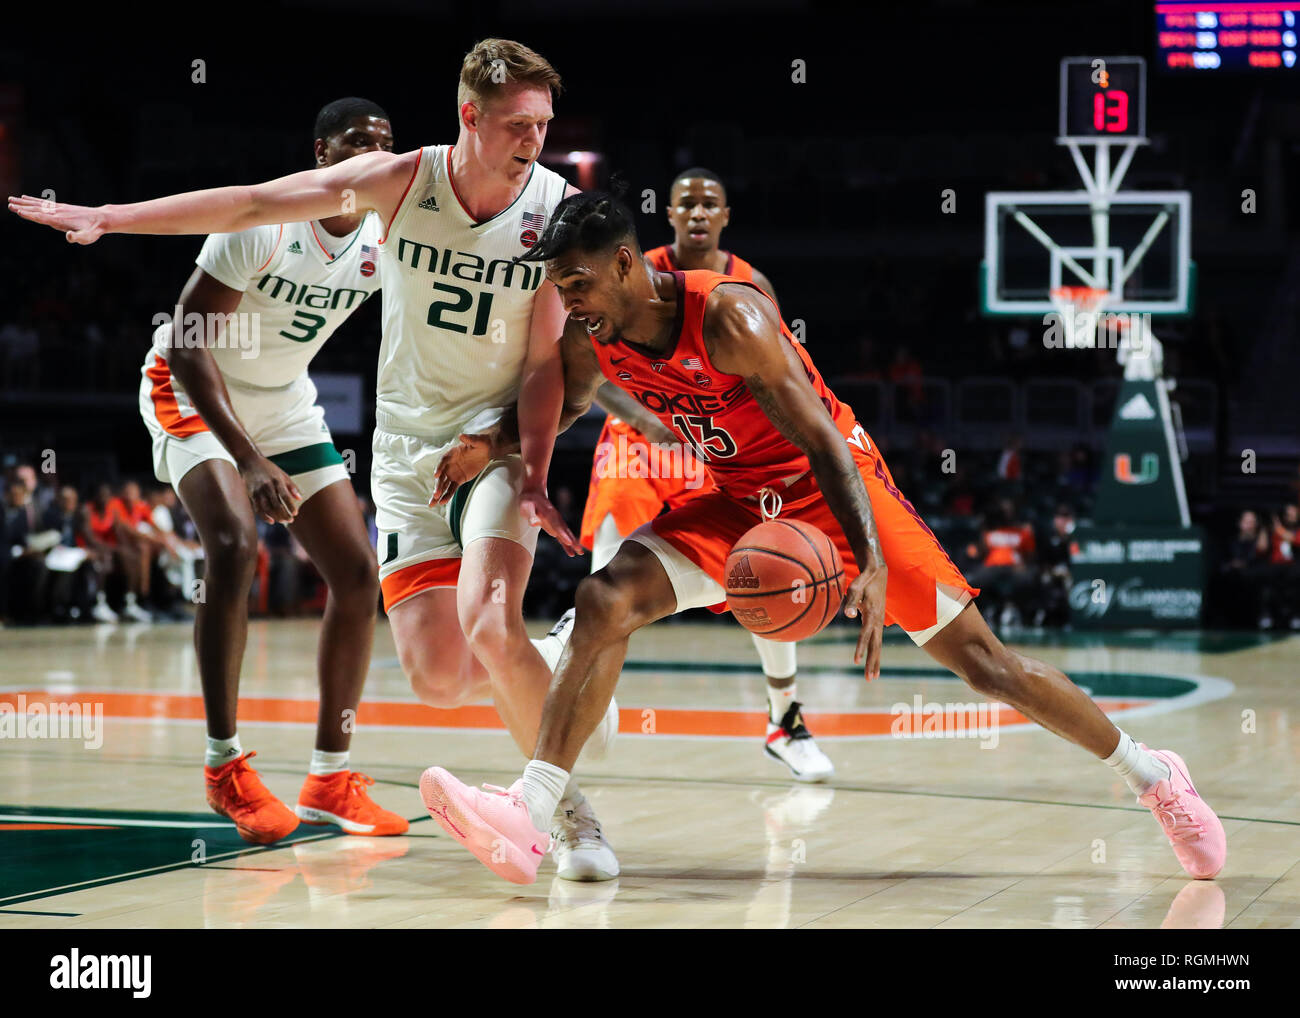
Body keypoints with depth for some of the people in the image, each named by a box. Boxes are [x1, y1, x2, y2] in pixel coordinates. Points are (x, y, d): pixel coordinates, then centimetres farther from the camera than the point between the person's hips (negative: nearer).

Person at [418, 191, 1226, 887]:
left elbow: (822, 441, -31)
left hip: (833, 488, -6)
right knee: (604, 603, -18)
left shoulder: (728, 317, -29)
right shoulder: (594, 338, -10)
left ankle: (1153, 777, 17)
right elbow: (565, 409, 14)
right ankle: (527, 822, -23)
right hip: (740, 500, 6)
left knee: (981, 659, -3)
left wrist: (872, 564, -41)